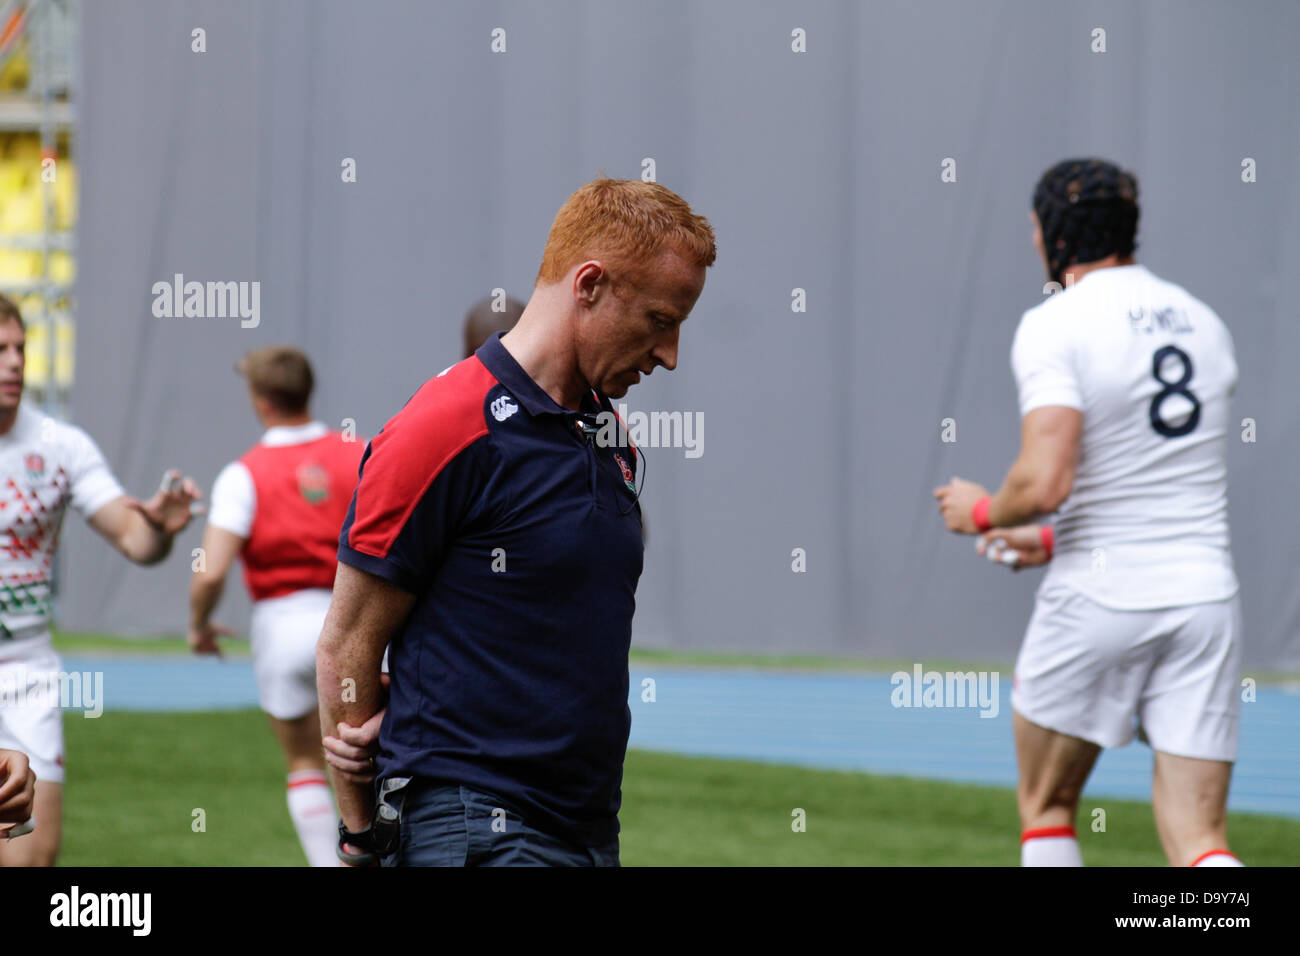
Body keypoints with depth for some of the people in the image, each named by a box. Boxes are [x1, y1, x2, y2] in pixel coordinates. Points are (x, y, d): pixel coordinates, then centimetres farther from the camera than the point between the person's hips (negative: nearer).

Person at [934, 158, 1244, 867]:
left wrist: (983, 512, 1)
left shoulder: (1053, 325, -9)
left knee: (1045, 810, 17)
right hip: (1205, 596, 5)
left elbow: (1044, 483, -20)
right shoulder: (1203, 323, 13)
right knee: (1197, 842, 0)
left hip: (1098, 598, -5)